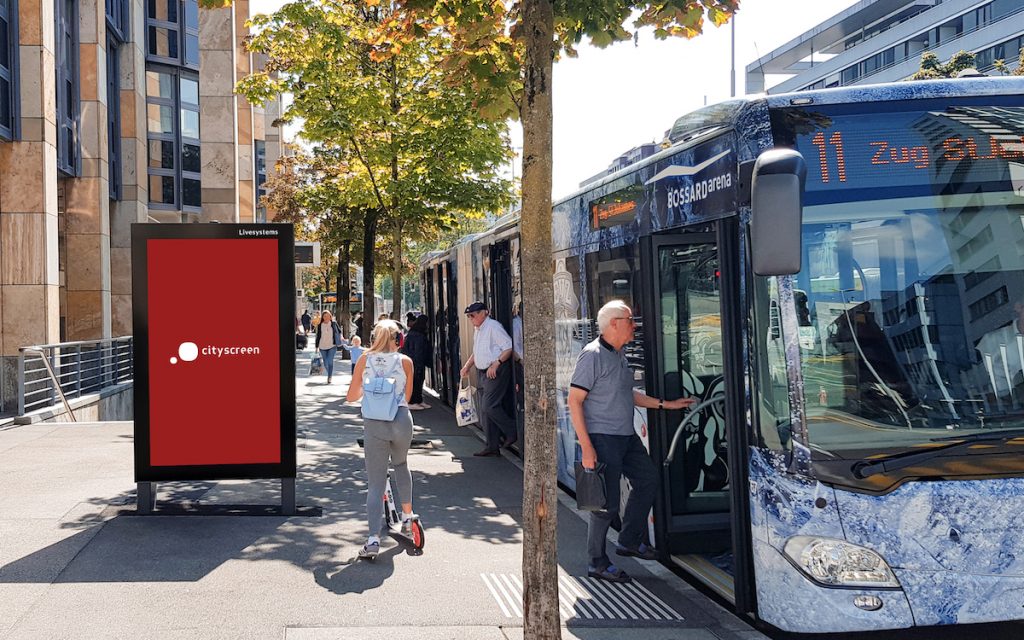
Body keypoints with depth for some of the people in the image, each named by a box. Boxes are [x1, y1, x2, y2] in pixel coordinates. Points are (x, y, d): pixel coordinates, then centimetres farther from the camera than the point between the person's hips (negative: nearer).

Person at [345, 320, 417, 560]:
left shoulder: (364, 360, 4)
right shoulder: (405, 361, 3)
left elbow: (351, 397, 7)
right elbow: (407, 397, 11)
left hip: (373, 423, -1)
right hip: (401, 419, 1)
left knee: (375, 483, 1)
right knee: (401, 464, 31)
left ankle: (373, 539, -10)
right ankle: (407, 515, 40)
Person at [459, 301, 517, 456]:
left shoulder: (493, 326, -12)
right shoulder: (477, 330, 18)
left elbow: (508, 347, -18)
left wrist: (496, 364, -23)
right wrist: (467, 366, 17)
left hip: (496, 372, -10)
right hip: (482, 372, 10)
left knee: (490, 407, -16)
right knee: (487, 409, 9)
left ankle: (512, 432, 1)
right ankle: (492, 446, 13)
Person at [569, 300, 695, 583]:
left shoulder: (620, 355, 13)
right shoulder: (593, 355, -15)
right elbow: (574, 400, -19)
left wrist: (666, 404, 22)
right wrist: (586, 446, -23)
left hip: (626, 436, 10)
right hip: (602, 439, -9)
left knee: (648, 479, 17)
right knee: (607, 502, -4)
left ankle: (629, 541, 30)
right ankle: (598, 563, 11)